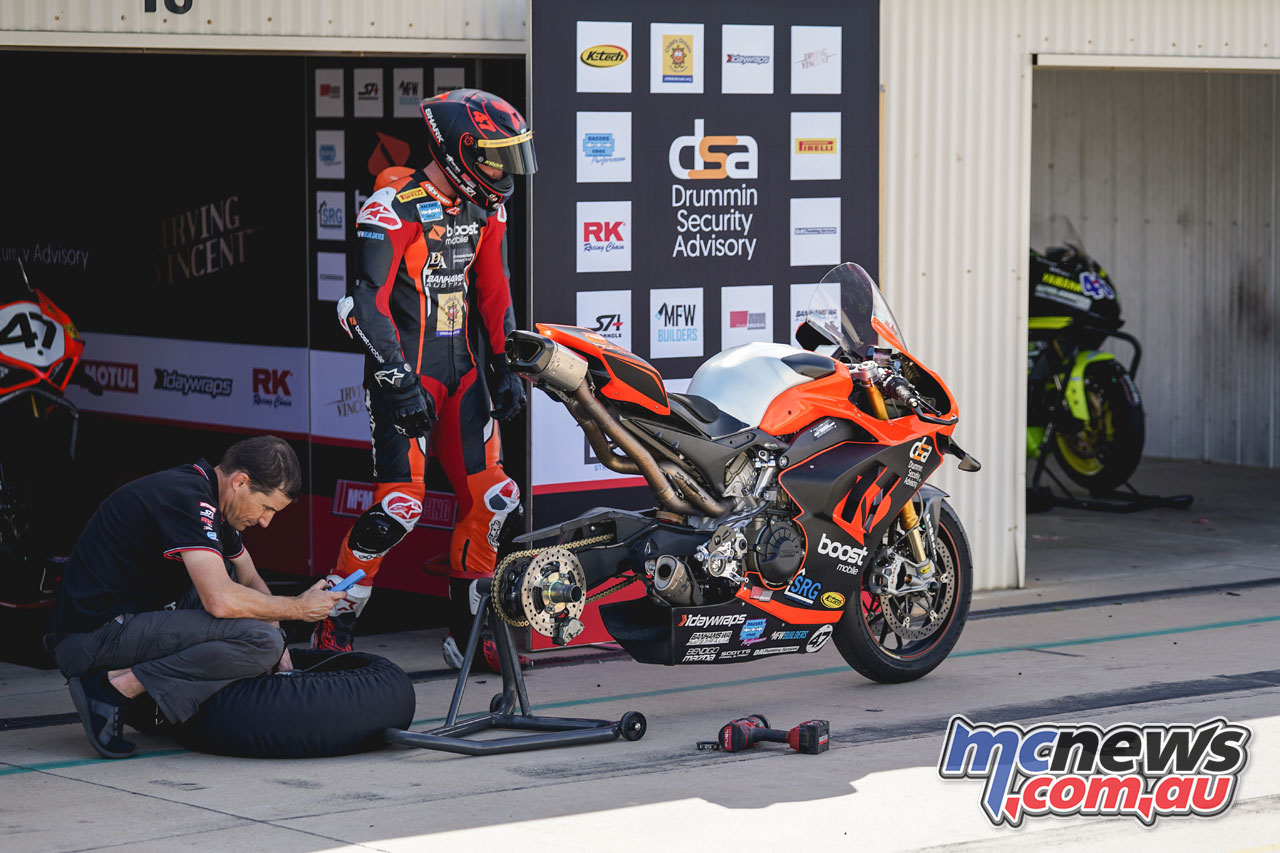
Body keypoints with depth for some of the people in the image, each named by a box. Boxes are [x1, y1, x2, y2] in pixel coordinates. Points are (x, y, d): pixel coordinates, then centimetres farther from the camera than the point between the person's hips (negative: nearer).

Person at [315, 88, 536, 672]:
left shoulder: (485, 209, 9)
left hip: (465, 373, 7)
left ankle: (467, 633, 14)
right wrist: (399, 382, -18)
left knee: (494, 503, 1)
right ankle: (332, 629, 0)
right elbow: (364, 304, -16)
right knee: (399, 505, -14)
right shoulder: (395, 207, -13)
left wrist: (505, 367, 15)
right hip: (407, 376, -7)